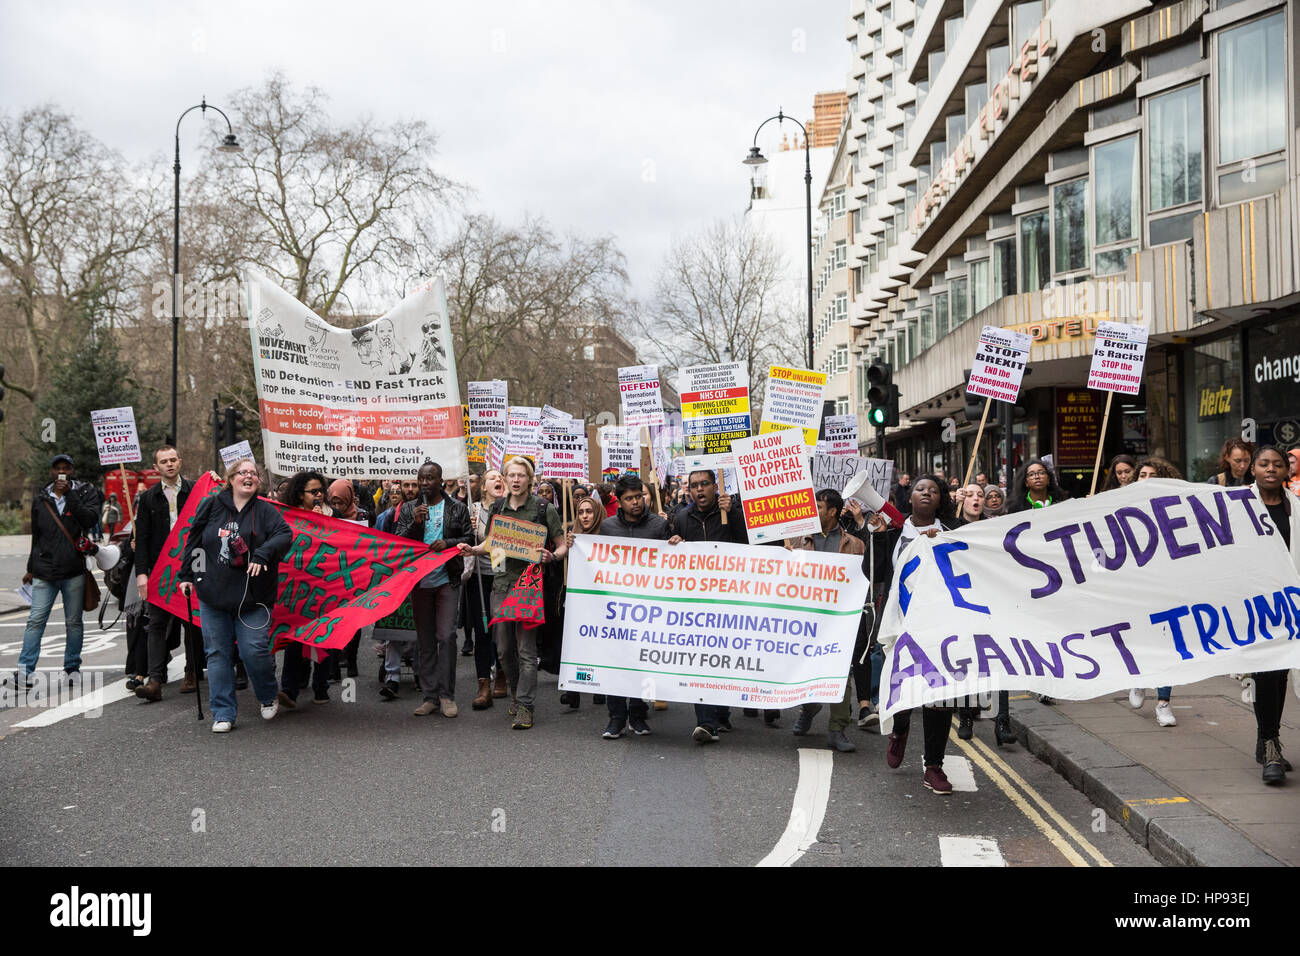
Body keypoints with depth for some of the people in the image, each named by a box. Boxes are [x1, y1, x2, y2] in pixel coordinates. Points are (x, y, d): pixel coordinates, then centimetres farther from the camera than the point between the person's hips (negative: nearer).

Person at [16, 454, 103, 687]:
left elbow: (90, 519, -15)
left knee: (74, 622, 6)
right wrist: (31, 568, 23)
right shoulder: (41, 498, 13)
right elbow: (36, 536, 21)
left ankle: (72, 667, 17)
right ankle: (24, 669, -5)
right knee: (35, 620, -5)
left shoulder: (86, 492, 4)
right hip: (44, 571, 2)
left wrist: (69, 494, -15)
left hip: (74, 571, -2)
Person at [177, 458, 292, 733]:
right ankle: (223, 714, 14)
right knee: (218, 653, 5)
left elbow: (285, 535, -13)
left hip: (252, 596, -2)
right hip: (213, 594, 2)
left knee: (254, 650, -9)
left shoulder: (266, 511, 2)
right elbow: (192, 541, 13)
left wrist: (262, 554, -28)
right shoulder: (211, 506, 6)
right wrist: (186, 575, 10)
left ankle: (268, 698, 19)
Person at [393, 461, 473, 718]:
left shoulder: (457, 508, 5)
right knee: (424, 640, 6)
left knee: (446, 636, -9)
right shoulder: (408, 509, 9)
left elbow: (469, 538, 5)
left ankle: (446, 695, -1)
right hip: (419, 580, 2)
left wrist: (448, 543, -12)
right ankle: (430, 696, 12)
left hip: (447, 580, -2)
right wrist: (415, 523, -13)